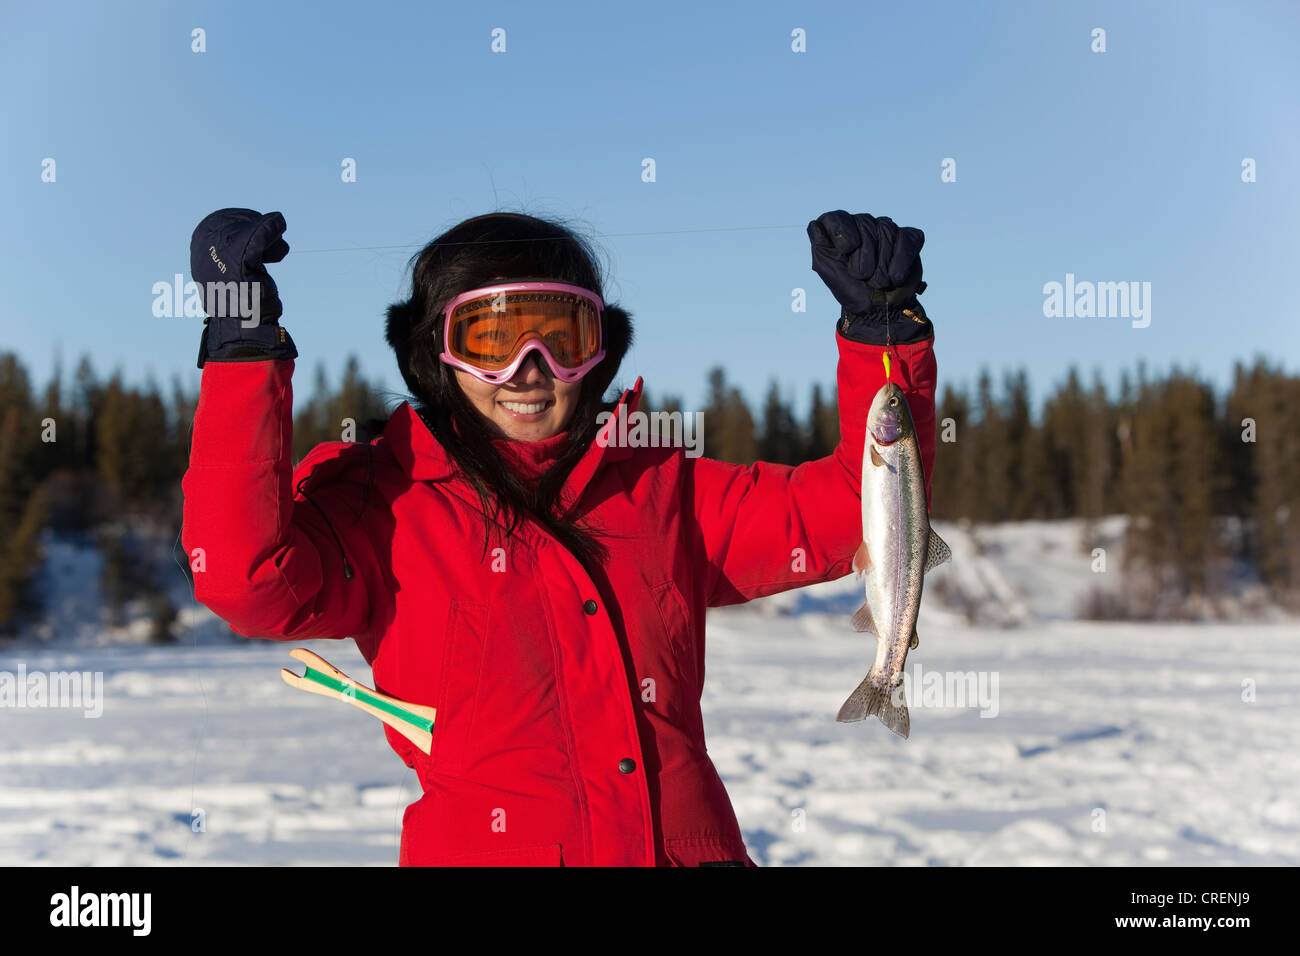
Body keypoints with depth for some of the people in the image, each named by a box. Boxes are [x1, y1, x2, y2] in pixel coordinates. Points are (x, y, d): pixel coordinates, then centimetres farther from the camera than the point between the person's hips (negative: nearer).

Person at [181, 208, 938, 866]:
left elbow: (858, 509, 16)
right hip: (489, 848, -3)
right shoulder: (384, 505, 7)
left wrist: (884, 327, 8)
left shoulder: (662, 491, 17)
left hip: (689, 845, 4)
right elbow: (246, 571, -10)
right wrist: (244, 348, -12)